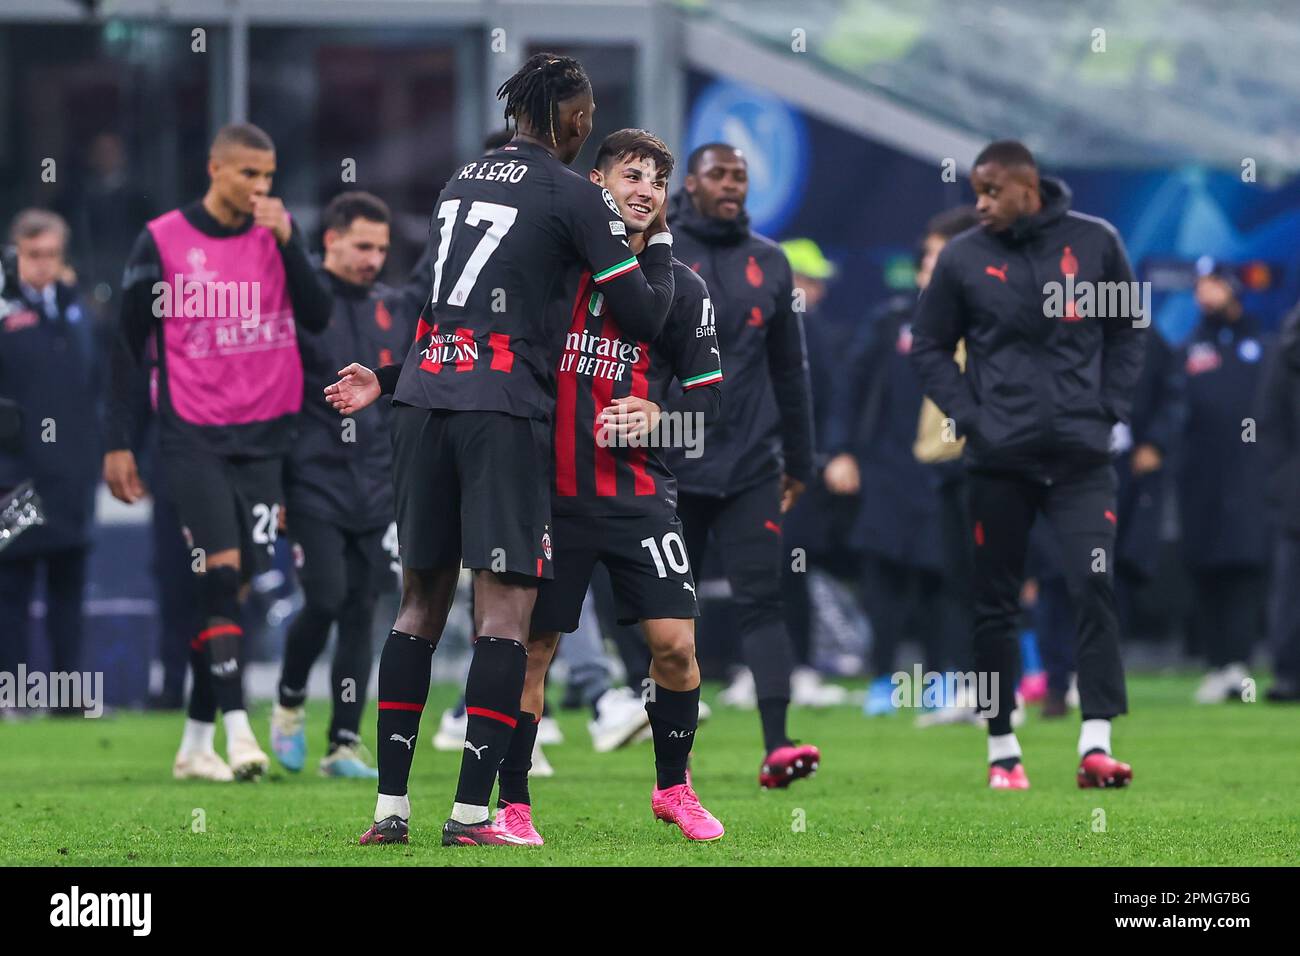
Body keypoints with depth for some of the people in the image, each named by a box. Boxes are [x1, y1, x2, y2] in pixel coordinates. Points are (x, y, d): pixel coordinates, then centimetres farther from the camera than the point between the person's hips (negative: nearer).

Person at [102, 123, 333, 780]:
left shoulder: (280, 232, 8)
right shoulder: (162, 241, -1)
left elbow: (319, 318, -2)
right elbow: (128, 344, 3)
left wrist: (287, 243, -13)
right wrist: (117, 442, 0)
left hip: (264, 439, 3)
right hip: (192, 437, -3)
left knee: (233, 589, 5)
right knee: (221, 568, -18)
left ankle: (196, 743, 13)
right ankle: (237, 729, -22)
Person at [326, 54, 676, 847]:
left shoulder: (461, 180, 17)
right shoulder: (575, 195, -3)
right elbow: (644, 318, 0)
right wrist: (660, 239, 14)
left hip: (424, 396, 6)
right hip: (503, 408, -6)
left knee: (422, 598, 11)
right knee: (506, 606, -4)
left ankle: (390, 805, 8)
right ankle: (472, 812, -10)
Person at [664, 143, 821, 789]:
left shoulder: (768, 263, 11)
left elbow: (789, 368, 16)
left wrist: (799, 461, 16)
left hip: (750, 468, 2)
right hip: (670, 467, -2)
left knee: (760, 601, -8)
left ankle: (777, 746, -17)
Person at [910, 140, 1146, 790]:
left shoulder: (1095, 242, 3)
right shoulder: (963, 258, 1)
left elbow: (1129, 327, 12)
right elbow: (929, 347, 8)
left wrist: (1110, 407, 2)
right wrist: (969, 415, -4)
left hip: (1081, 455, 0)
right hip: (999, 460, 1)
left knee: (1095, 588, -13)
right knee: (995, 605, 5)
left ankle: (1097, 742, -14)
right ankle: (1002, 746, 15)